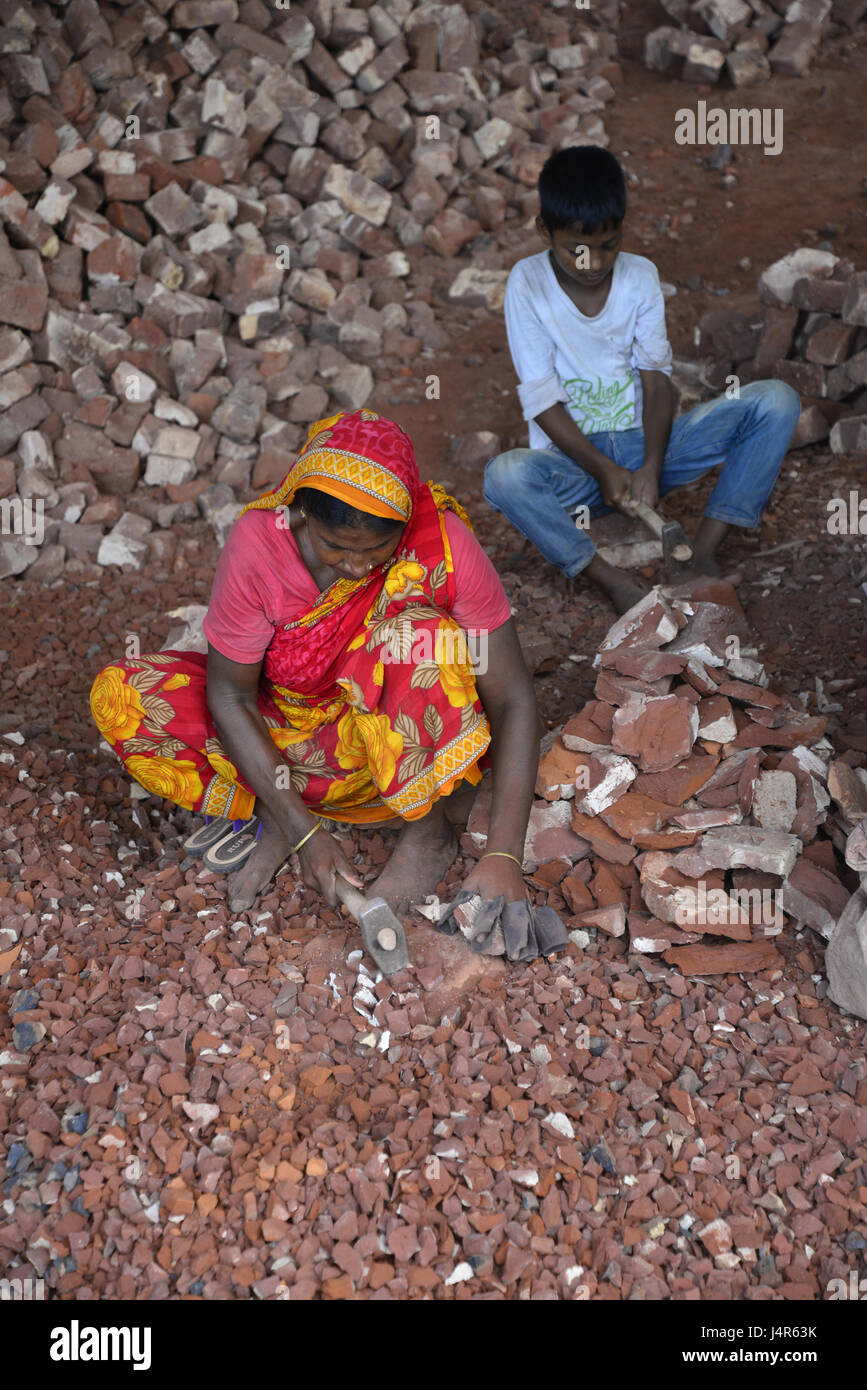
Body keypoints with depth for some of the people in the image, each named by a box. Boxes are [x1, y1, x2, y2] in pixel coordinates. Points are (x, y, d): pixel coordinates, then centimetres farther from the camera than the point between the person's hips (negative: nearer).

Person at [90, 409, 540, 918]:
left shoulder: (443, 542, -24)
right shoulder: (258, 541, -23)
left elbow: (513, 702, -21)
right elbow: (230, 694, -15)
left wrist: (503, 857, -29)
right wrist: (305, 832, -21)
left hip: (408, 745, -1)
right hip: (291, 737, 2)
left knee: (416, 631, -34)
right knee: (119, 696, -19)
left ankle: (432, 830, -13)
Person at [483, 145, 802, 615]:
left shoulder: (640, 276, 2)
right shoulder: (528, 283, -6)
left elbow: (656, 380, -2)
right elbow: (542, 399, -10)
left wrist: (650, 468, -19)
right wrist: (605, 470, -20)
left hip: (642, 443, 3)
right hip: (573, 460, -3)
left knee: (776, 401, -16)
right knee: (504, 475, -38)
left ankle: (702, 551, -25)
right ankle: (619, 587, -36)